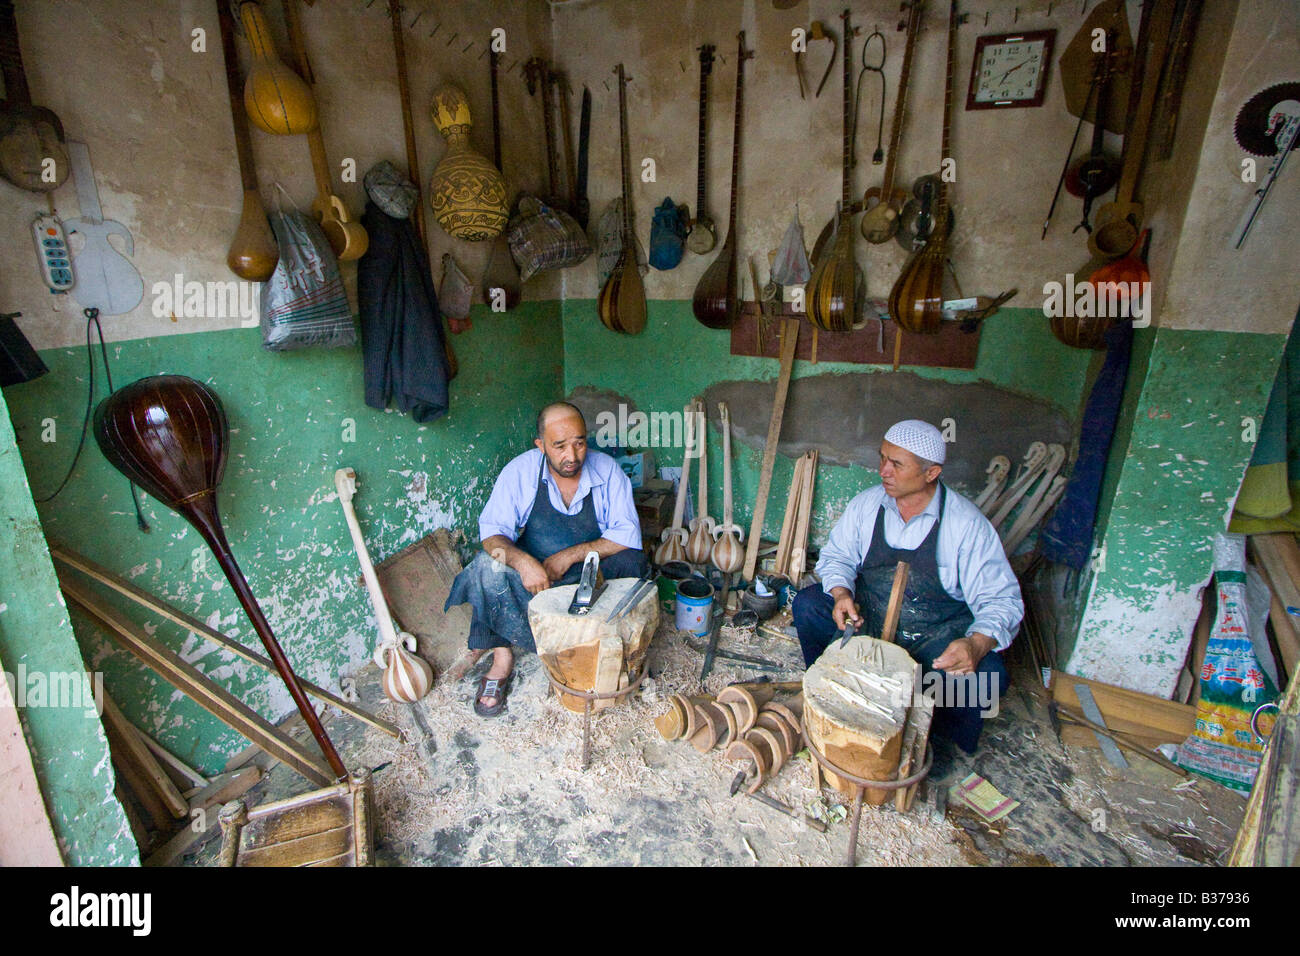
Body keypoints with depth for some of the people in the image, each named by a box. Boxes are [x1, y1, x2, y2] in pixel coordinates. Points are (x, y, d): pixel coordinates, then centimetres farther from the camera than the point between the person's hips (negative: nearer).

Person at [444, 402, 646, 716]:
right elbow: (492, 531, -18)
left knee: (632, 561, -27)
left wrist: (570, 555, -26)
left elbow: (628, 535, -16)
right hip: (532, 572, 0)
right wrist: (523, 562, -40)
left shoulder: (607, 470, -13)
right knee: (488, 563, -27)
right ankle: (502, 658, -15)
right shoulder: (520, 471, -13)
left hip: (591, 572, 0)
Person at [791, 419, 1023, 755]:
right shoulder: (867, 504, -7)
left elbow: (1001, 599, -16)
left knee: (985, 676, -28)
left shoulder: (966, 523, -17)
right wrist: (841, 592, -20)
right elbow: (836, 556, 3)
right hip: (866, 616, 3)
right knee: (807, 604, -17)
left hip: (939, 633, -2)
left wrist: (977, 643, -36)